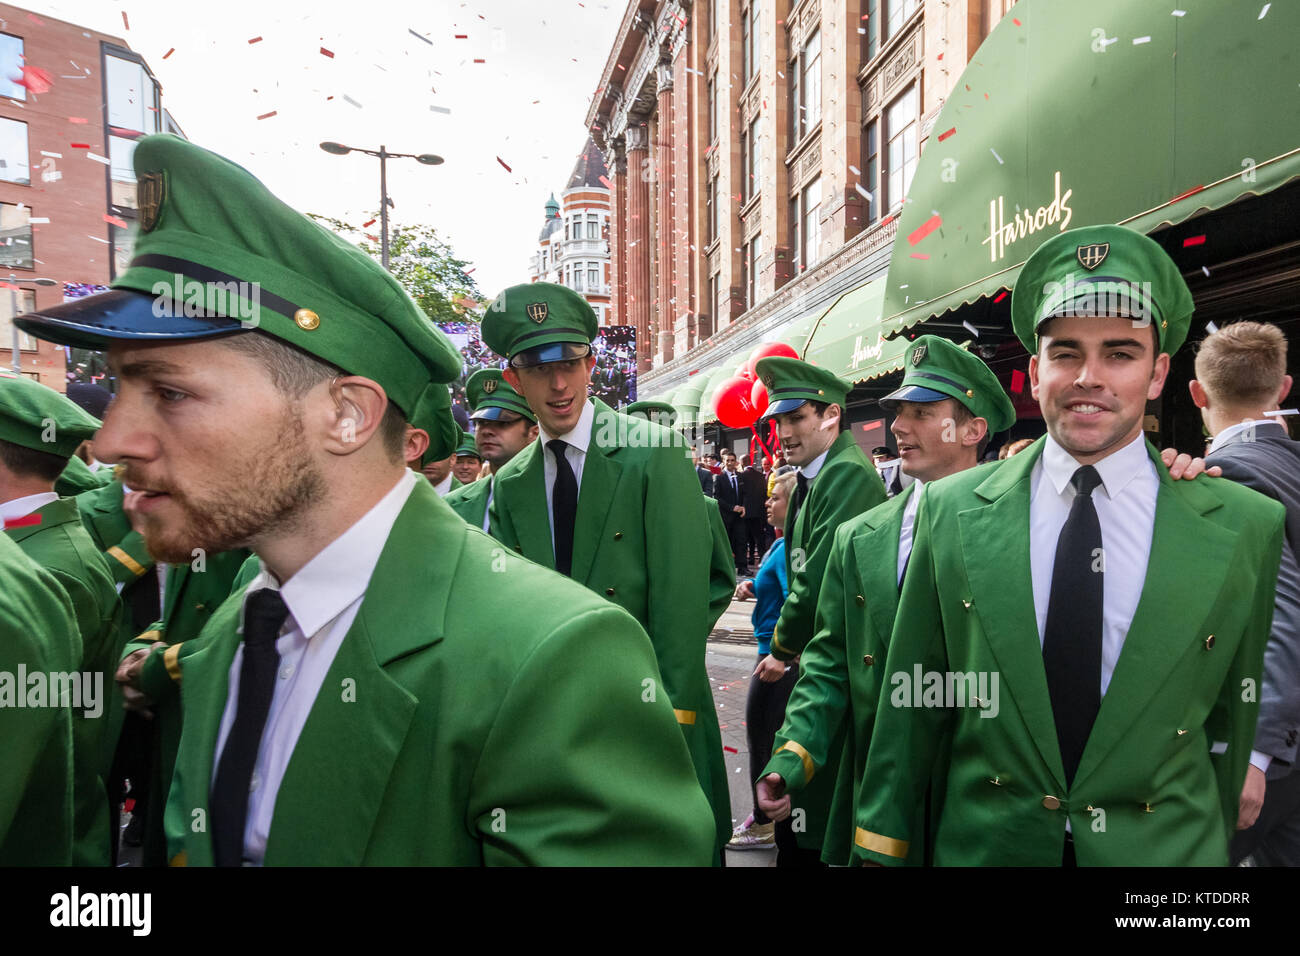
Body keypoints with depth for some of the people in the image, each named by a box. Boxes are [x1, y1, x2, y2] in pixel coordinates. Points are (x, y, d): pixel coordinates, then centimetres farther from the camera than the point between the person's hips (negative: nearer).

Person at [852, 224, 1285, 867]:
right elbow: (912, 701, -4)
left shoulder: (1246, 528, -7)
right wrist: (881, 848, 0)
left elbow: (1232, 718, 1)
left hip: (1166, 849, 0)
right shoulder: (950, 510, -8)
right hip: (981, 845, 0)